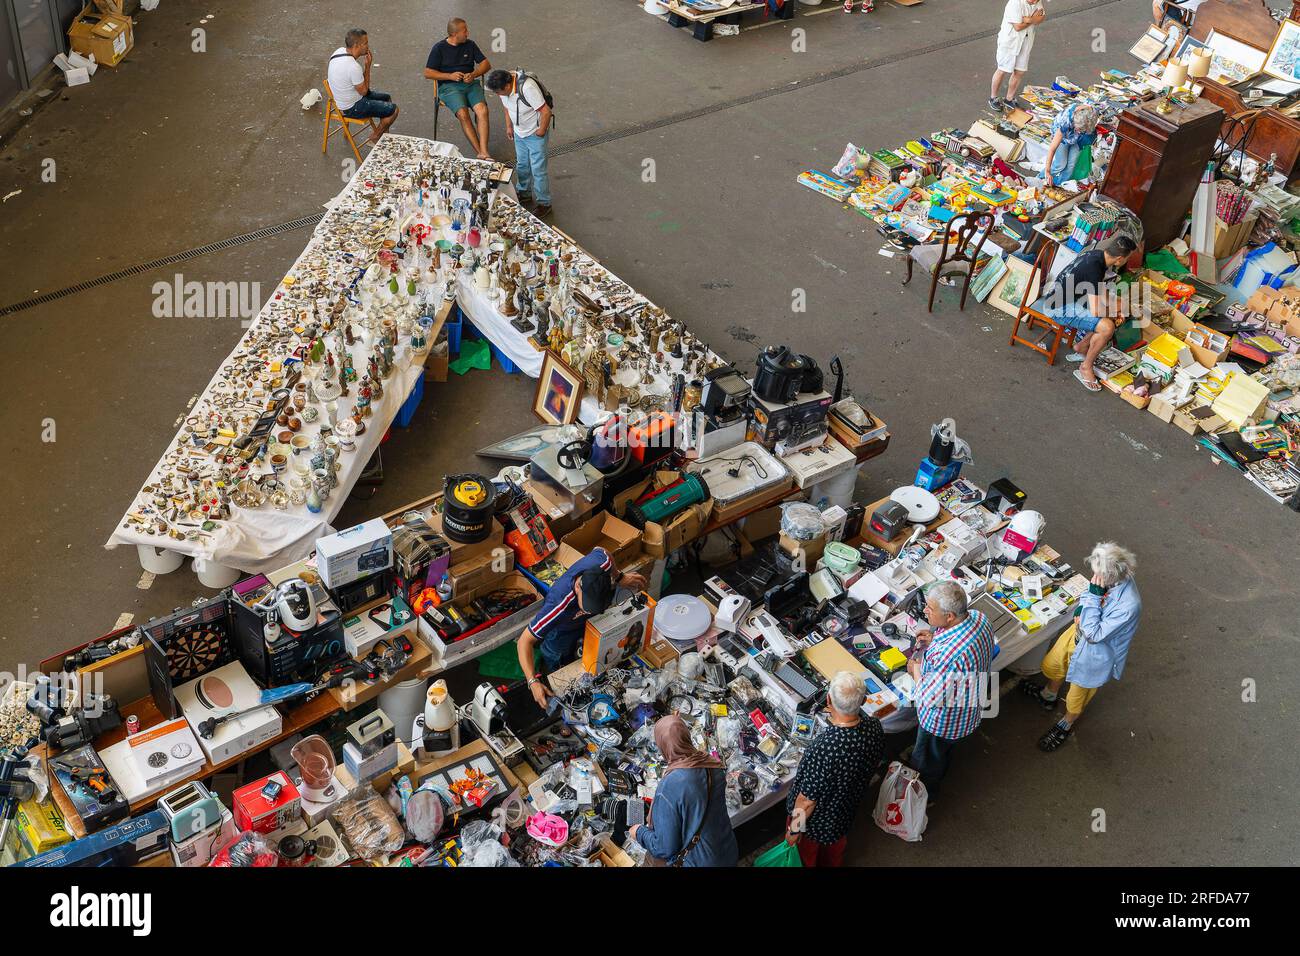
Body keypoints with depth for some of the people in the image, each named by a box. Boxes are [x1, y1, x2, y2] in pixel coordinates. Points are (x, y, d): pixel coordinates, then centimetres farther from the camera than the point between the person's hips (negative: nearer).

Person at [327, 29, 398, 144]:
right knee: (393, 110, -4)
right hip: (351, 108, -10)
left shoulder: (339, 51, -7)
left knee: (387, 98, 20)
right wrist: (367, 66, -17)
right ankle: (375, 137, 16)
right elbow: (364, 91, -20)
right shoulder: (353, 67, -35)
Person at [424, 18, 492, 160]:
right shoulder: (439, 48, 2)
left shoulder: (470, 45, 12)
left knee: (482, 110, -28)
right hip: (448, 86, -3)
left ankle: (483, 152, -36)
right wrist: (449, 76, -12)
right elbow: (427, 73, 2)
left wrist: (473, 75, -7)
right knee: (463, 113, -32)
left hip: (470, 84, 3)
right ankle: (479, 152, -29)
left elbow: (486, 64, 13)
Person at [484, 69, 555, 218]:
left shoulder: (527, 87, -37)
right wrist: (509, 126, 11)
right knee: (521, 165, 22)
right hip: (519, 132, 7)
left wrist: (541, 132, -19)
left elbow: (546, 111, -31)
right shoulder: (504, 87, -14)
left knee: (538, 170, 1)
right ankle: (524, 194, 42)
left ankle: (544, 204, 16)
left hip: (535, 133, -7)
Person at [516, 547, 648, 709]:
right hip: (561, 631, -4)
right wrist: (533, 682, -50)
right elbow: (524, 641, -40)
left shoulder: (602, 562, -39)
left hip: (586, 624, 4)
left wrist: (620, 578, -6)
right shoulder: (558, 604, -49)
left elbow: (600, 551, -11)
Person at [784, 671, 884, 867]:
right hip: (847, 812, 5)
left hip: (815, 820, -5)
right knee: (835, 854, 35)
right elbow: (875, 764, -2)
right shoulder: (874, 728, -26)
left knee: (806, 856, 28)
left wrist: (794, 829, -12)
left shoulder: (823, 749, -45)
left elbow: (807, 800, -30)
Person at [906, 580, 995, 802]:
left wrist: (916, 669, -16)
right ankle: (940, 773, 65)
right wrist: (936, 640, -6)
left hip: (943, 720, -7)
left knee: (925, 762, 25)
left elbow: (928, 699, -32)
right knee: (944, 750, 38)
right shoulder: (978, 617, -21)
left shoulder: (947, 655, -47)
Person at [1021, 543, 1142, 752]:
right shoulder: (1110, 579, -22)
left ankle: (1067, 724, 53)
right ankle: (1049, 694, 63)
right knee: (1052, 664, 31)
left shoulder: (1129, 605, -43)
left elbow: (1094, 634, -37)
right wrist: (1082, 606, -18)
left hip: (1095, 654, -6)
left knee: (1077, 695, 22)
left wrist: (1093, 597, -40)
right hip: (1079, 632, 7)